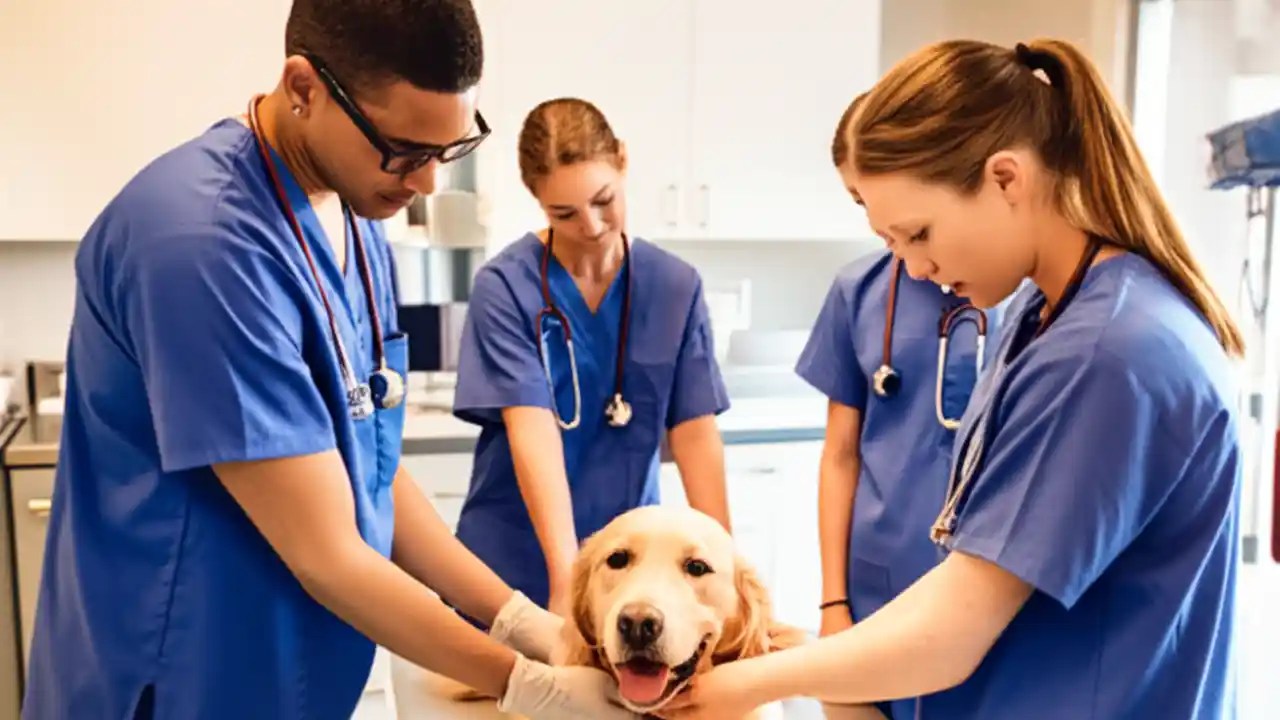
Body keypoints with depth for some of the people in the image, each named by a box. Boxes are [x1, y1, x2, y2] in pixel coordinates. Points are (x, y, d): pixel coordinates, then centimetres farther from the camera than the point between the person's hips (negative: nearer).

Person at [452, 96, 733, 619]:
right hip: (516, 564, -2)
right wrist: (566, 576, -28)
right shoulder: (504, 287, -12)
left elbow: (695, 431, -4)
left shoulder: (677, 287, -3)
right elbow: (534, 434, -20)